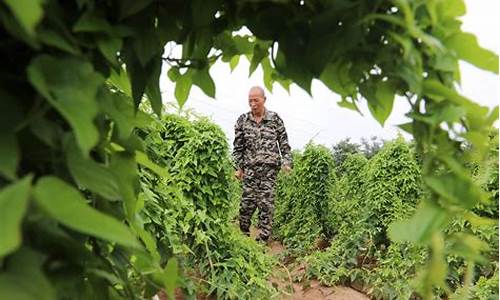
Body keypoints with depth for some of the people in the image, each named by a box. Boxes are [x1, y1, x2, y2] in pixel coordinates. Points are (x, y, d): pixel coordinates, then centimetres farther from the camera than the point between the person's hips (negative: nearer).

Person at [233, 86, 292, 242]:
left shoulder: (275, 119, 5)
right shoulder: (242, 120, 8)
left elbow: (284, 143, 8)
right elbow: (238, 147, 9)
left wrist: (286, 162, -2)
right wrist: (238, 167, 5)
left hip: (270, 167, -1)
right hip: (250, 167, 1)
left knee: (266, 202, -2)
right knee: (247, 201, -1)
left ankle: (264, 238, 8)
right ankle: (244, 234, 17)